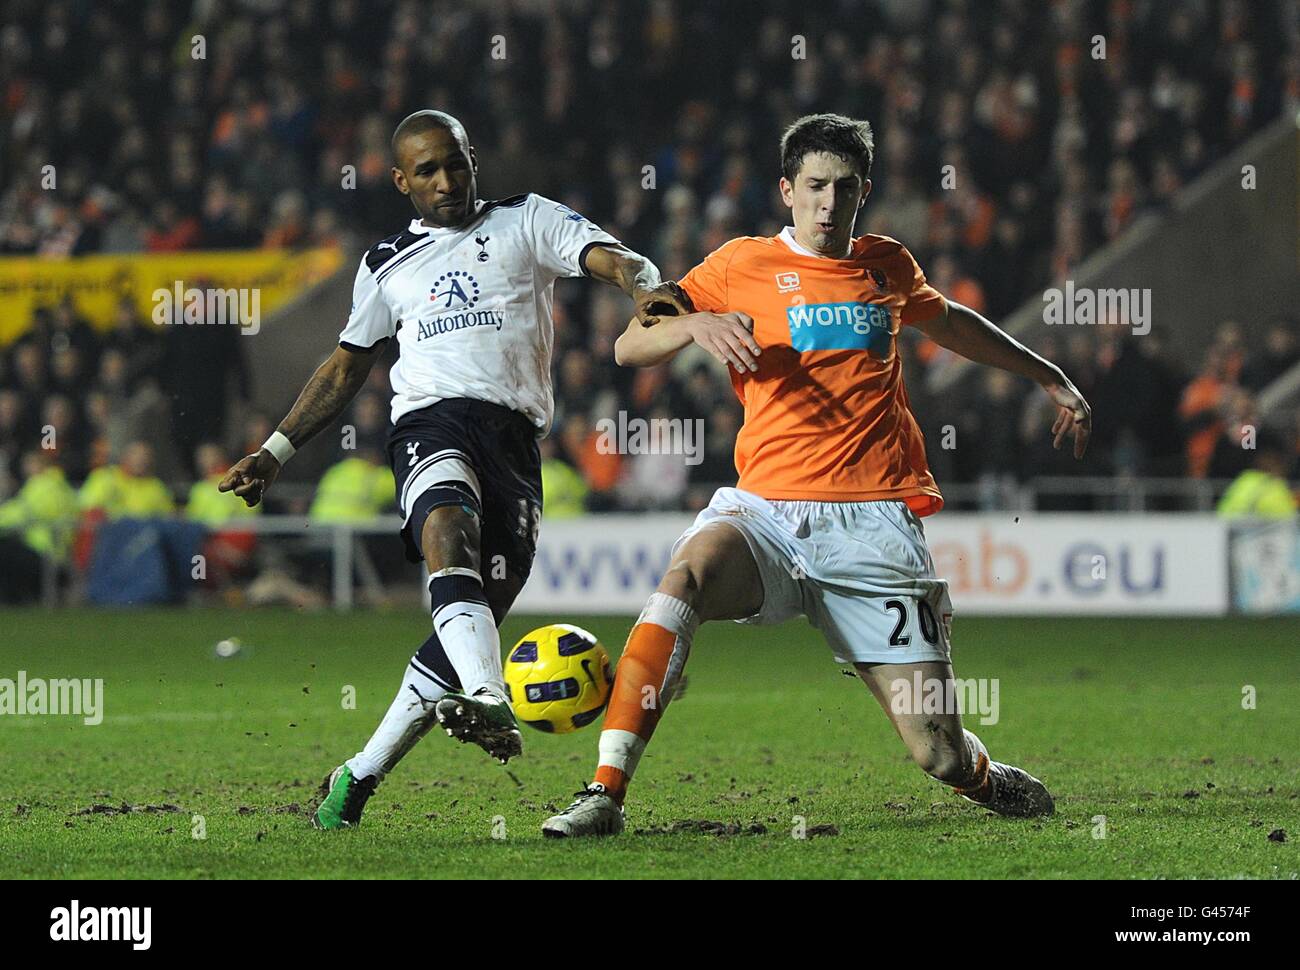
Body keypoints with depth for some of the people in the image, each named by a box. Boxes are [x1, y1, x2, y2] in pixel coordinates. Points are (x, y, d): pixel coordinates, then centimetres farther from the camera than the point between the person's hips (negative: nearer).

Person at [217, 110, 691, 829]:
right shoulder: (387, 264, 24)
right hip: (430, 419, 0)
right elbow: (345, 367, 34)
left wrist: (643, 286, -24)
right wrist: (276, 452, 30)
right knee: (449, 530, -35)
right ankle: (490, 701, -56)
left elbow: (609, 257, 0)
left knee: (478, 614, -5)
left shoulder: (525, 222, 17)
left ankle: (358, 777, 6)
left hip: (513, 434, 0)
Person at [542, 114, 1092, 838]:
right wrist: (696, 323, -17)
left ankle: (988, 779, 33)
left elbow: (948, 322, 37)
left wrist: (1051, 379, 42)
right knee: (685, 576, -37)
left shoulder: (887, 266, 15)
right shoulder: (744, 267, 6)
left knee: (941, 753, -6)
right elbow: (630, 347, 3)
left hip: (875, 527, 1)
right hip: (768, 510, -1)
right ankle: (606, 796, -37)